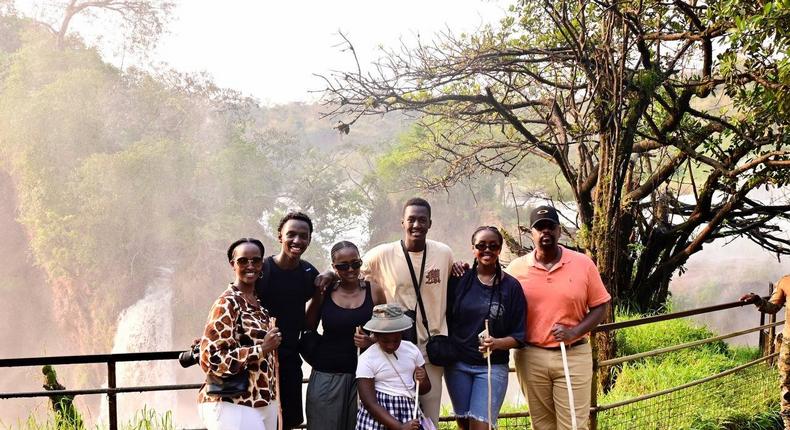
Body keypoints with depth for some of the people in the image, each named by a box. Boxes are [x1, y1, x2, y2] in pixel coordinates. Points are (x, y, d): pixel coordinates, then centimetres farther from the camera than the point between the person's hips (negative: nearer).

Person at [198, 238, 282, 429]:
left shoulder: (259, 301, 10)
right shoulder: (228, 303, -14)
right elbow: (212, 360, -20)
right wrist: (262, 349, -19)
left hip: (264, 403, 8)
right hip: (233, 406, -8)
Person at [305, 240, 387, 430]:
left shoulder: (374, 291, 1)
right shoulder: (324, 291, 1)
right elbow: (308, 329, 5)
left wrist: (372, 341, -11)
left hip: (363, 374, 0)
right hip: (327, 375, 0)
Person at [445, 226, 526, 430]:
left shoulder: (511, 286, -3)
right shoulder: (459, 280, 0)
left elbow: (518, 336, -3)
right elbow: (446, 319, 5)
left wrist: (497, 343, -21)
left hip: (493, 367, -2)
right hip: (457, 365, 2)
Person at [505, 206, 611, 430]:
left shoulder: (583, 264, -2)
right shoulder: (517, 267, 0)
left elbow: (600, 306, 1)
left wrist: (574, 332, -12)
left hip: (574, 357, -1)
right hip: (531, 357, 1)